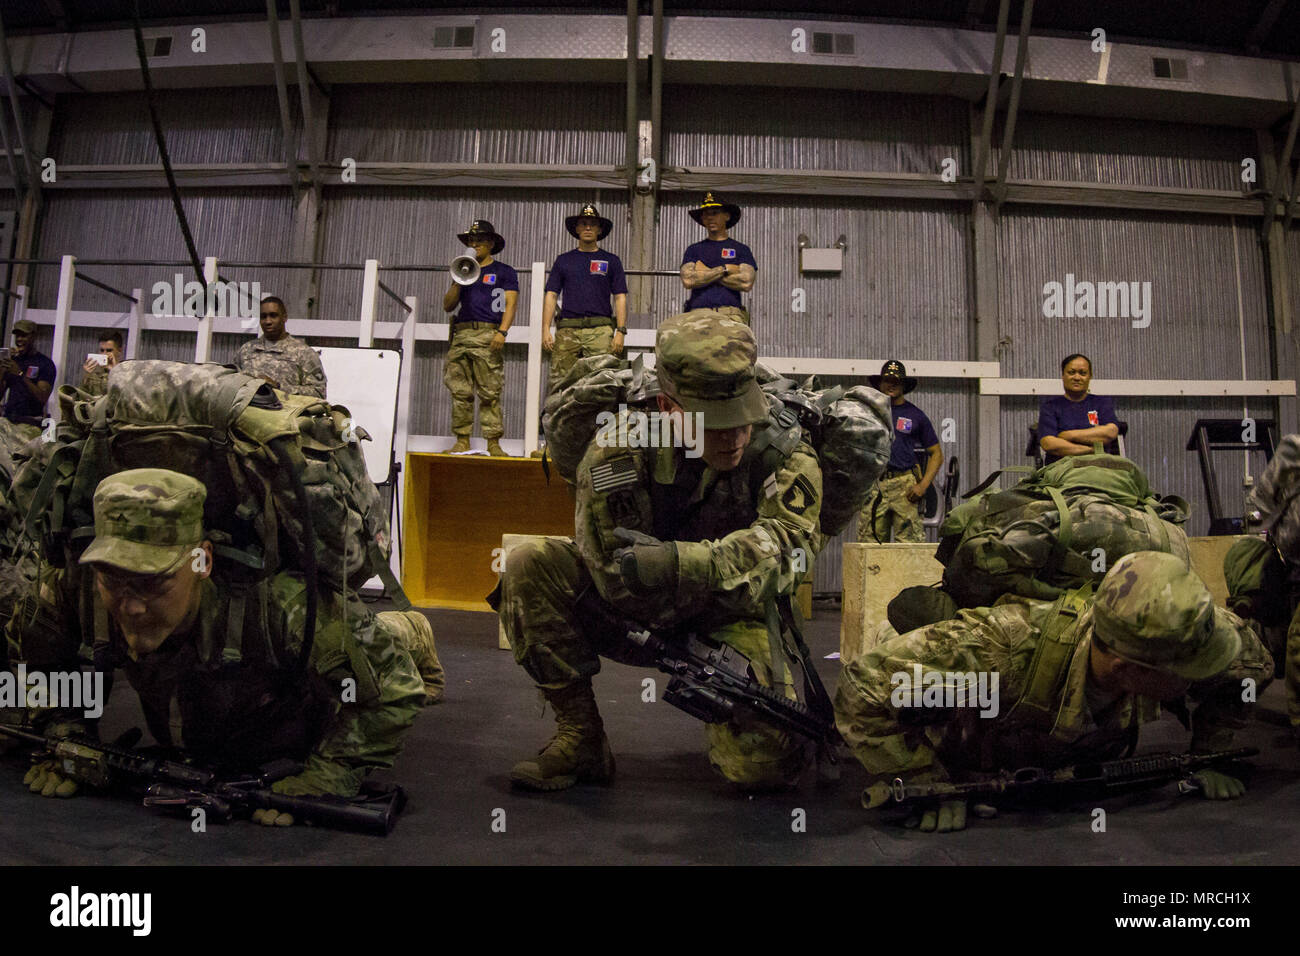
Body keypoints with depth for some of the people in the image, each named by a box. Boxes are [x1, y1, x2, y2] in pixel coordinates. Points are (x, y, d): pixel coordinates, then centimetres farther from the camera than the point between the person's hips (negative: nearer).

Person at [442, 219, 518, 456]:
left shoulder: (504, 272, 13)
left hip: (488, 334, -4)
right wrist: (458, 282, 5)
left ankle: (493, 442, -9)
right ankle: (462, 441, 3)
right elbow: (447, 306, 20)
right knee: (460, 392, -1)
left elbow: (510, 304, 1)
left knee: (490, 392, -9)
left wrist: (501, 332, -14)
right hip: (461, 333, 4)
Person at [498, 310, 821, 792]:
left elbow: (779, 547, -33)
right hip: (634, 616, 1)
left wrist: (683, 563, -47)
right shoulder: (622, 446, -17)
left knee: (764, 764, -19)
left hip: (729, 622, -1)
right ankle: (580, 738, -9)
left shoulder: (786, 458, -17)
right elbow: (614, 576, -16)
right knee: (529, 566, -21)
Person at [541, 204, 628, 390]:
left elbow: (620, 298, 8)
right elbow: (551, 296, 12)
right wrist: (546, 330, 0)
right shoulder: (564, 260, 16)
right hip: (567, 331, 1)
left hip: (600, 330, -1)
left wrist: (620, 331, -4)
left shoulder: (611, 261, 13)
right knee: (559, 384, -6)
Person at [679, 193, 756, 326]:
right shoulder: (694, 249, 21)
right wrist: (724, 269, 3)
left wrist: (706, 273, 5)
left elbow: (746, 283, 0)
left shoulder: (741, 249, 17)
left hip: (731, 314, -1)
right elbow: (688, 280, 3)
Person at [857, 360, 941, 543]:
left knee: (909, 542, -9)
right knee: (870, 544, -2)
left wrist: (923, 485, -2)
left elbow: (936, 454, 12)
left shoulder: (915, 415, 11)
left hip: (905, 485, -1)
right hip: (873, 485, 1)